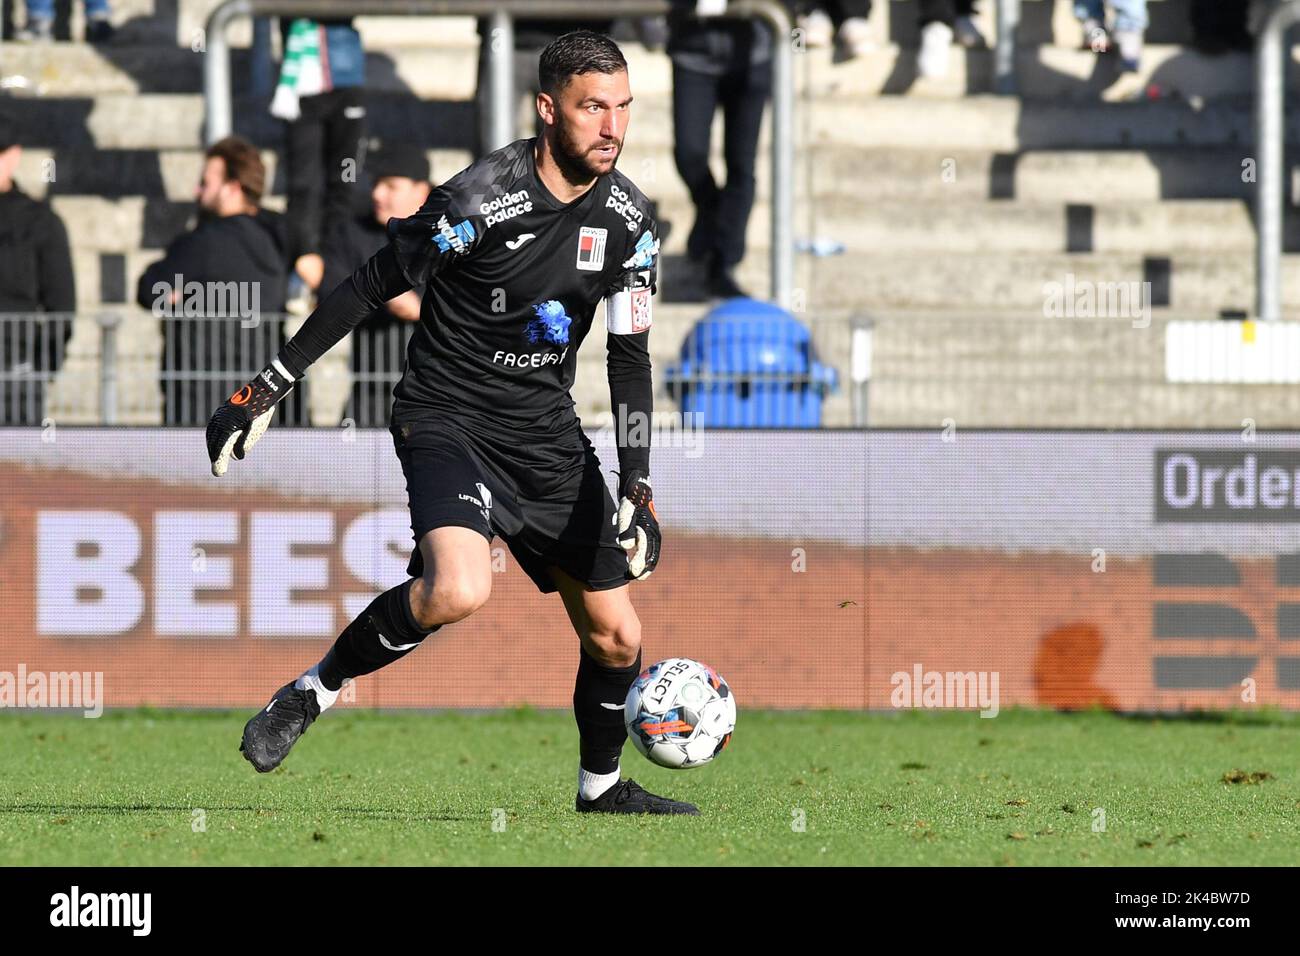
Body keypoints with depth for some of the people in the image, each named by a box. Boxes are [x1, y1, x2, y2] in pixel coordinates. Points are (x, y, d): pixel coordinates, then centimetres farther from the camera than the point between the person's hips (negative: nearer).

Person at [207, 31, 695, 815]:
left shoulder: (628, 219, -2)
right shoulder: (480, 198, -19)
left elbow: (630, 357, 4)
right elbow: (372, 287, -9)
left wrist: (638, 488, -6)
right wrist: (269, 388, -7)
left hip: (547, 433, 6)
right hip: (447, 418, -6)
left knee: (615, 634, 7)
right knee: (460, 591, -33)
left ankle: (602, 785, 33)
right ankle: (313, 692, -11)